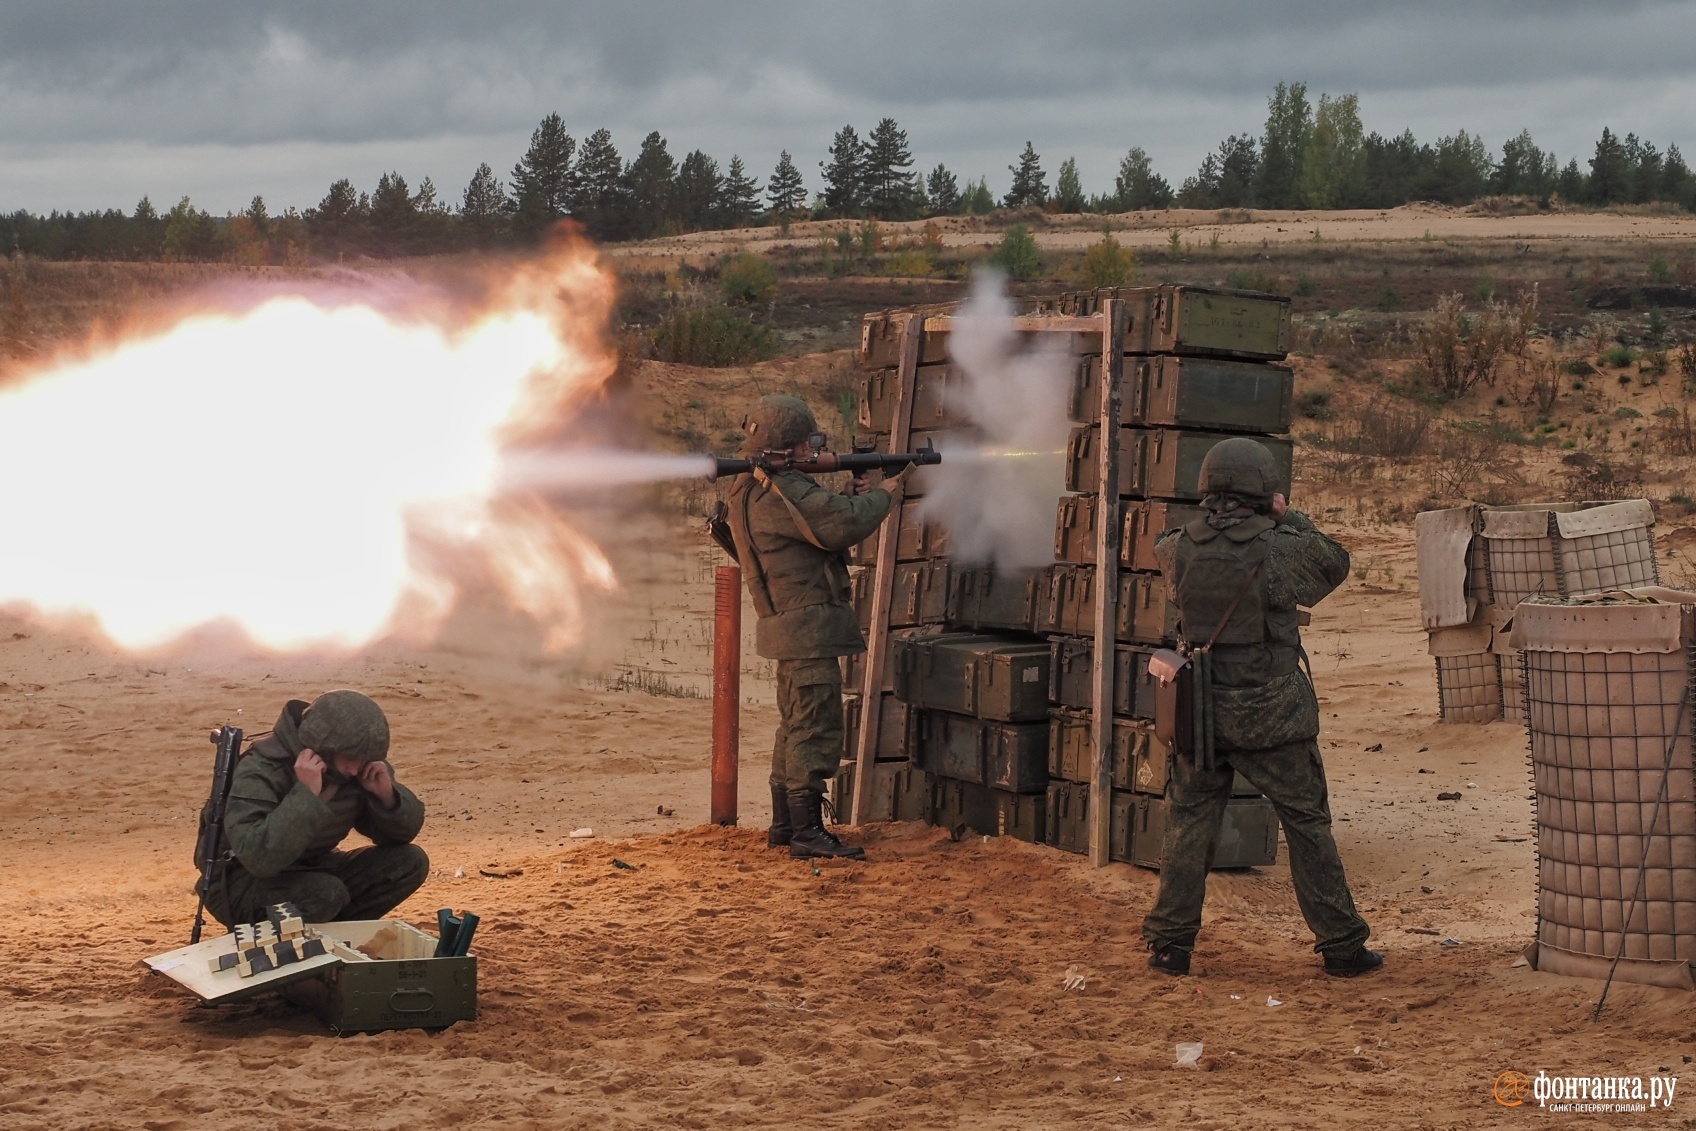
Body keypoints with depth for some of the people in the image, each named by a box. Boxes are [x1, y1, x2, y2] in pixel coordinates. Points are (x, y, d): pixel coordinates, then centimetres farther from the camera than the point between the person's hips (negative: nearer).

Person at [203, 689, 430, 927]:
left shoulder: (357, 766, -7)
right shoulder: (261, 771, -27)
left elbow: (403, 833, 2)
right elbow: (259, 857, -42)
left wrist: (387, 794, -19)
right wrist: (306, 794, -41)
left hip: (312, 870, 7)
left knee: (410, 861, -10)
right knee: (325, 892, -37)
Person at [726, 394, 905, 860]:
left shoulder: (751, 490, 15)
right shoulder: (783, 491, -19)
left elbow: (815, 524, 20)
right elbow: (845, 524, -25)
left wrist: (848, 496, 6)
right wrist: (885, 494, -7)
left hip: (788, 629, 11)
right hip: (808, 624, -11)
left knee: (796, 727, 17)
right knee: (817, 728, -10)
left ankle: (784, 825, 23)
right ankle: (807, 831, -11)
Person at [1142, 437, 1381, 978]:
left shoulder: (1182, 547, -5)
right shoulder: (1278, 548, -15)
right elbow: (1336, 562, 3)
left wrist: (1215, 519, 21)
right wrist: (1288, 518, 11)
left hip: (1202, 711, 3)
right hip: (1272, 715, -3)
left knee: (1189, 824, 13)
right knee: (1308, 824, 8)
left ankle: (1171, 943, 13)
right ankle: (1342, 944, 14)